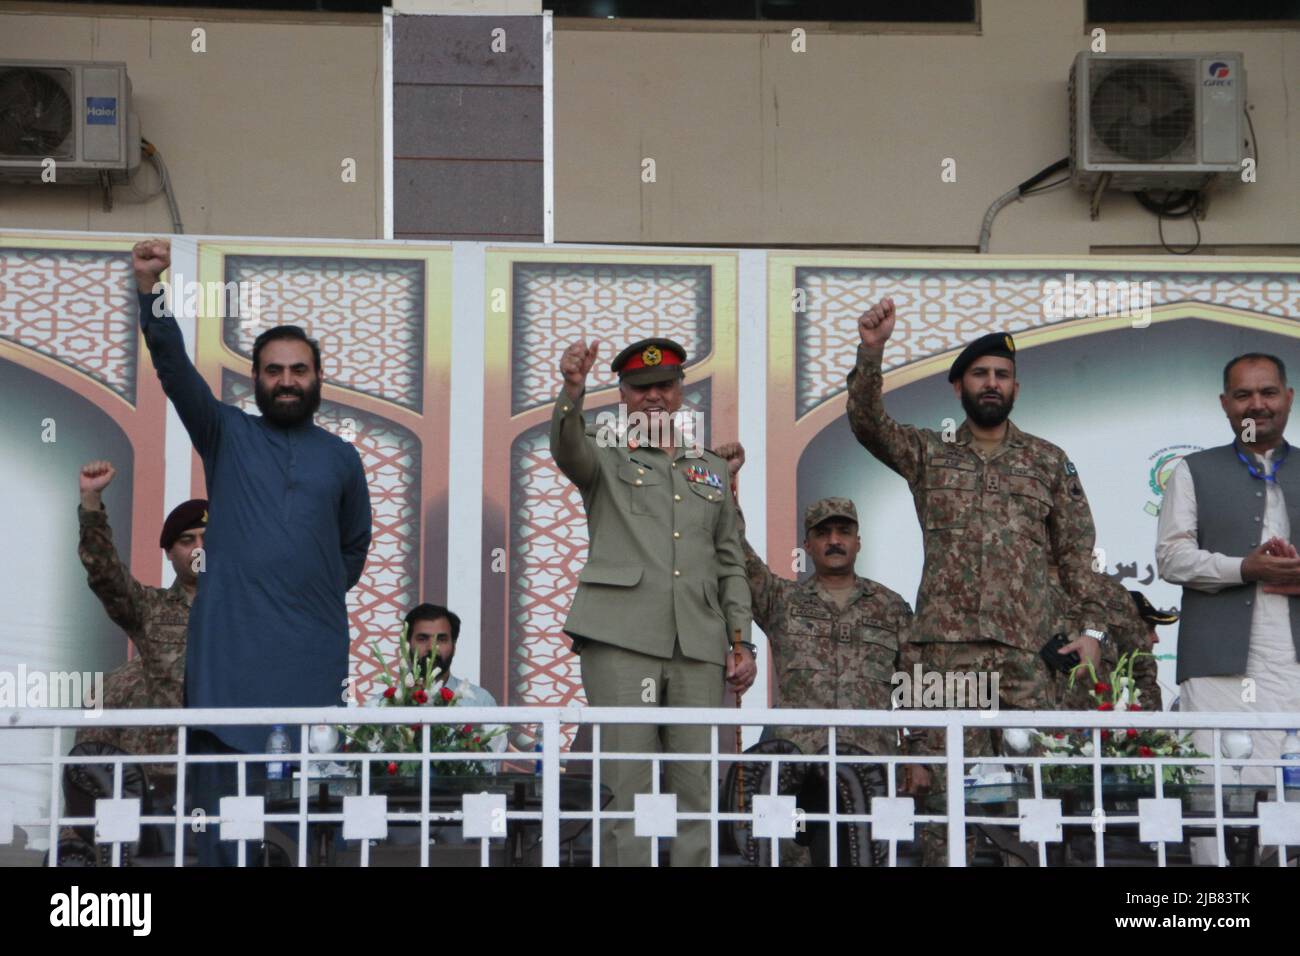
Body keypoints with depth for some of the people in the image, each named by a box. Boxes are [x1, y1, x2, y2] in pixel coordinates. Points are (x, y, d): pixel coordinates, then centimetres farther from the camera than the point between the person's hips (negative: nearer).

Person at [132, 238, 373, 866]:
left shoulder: (341, 456, 13)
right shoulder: (226, 434, 7)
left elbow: (355, 542, 25)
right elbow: (175, 368, -8)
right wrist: (149, 291, -21)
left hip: (314, 651, 2)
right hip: (228, 644, -1)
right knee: (225, 786, -3)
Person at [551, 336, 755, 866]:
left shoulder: (711, 469, 20)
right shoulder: (605, 457, 11)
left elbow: (731, 565, 19)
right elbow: (566, 446, -15)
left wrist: (743, 643, 9)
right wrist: (572, 389, -35)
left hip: (699, 647, 3)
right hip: (621, 639, -3)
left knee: (696, 788, 3)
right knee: (625, 786, -5)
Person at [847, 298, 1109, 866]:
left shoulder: (1049, 462, 14)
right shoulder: (928, 455, 12)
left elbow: (1078, 552, 13)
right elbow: (867, 423, -4)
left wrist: (1093, 626, 3)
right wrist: (871, 352, -20)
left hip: (1029, 645, 1)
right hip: (948, 642, -1)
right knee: (947, 779, -3)